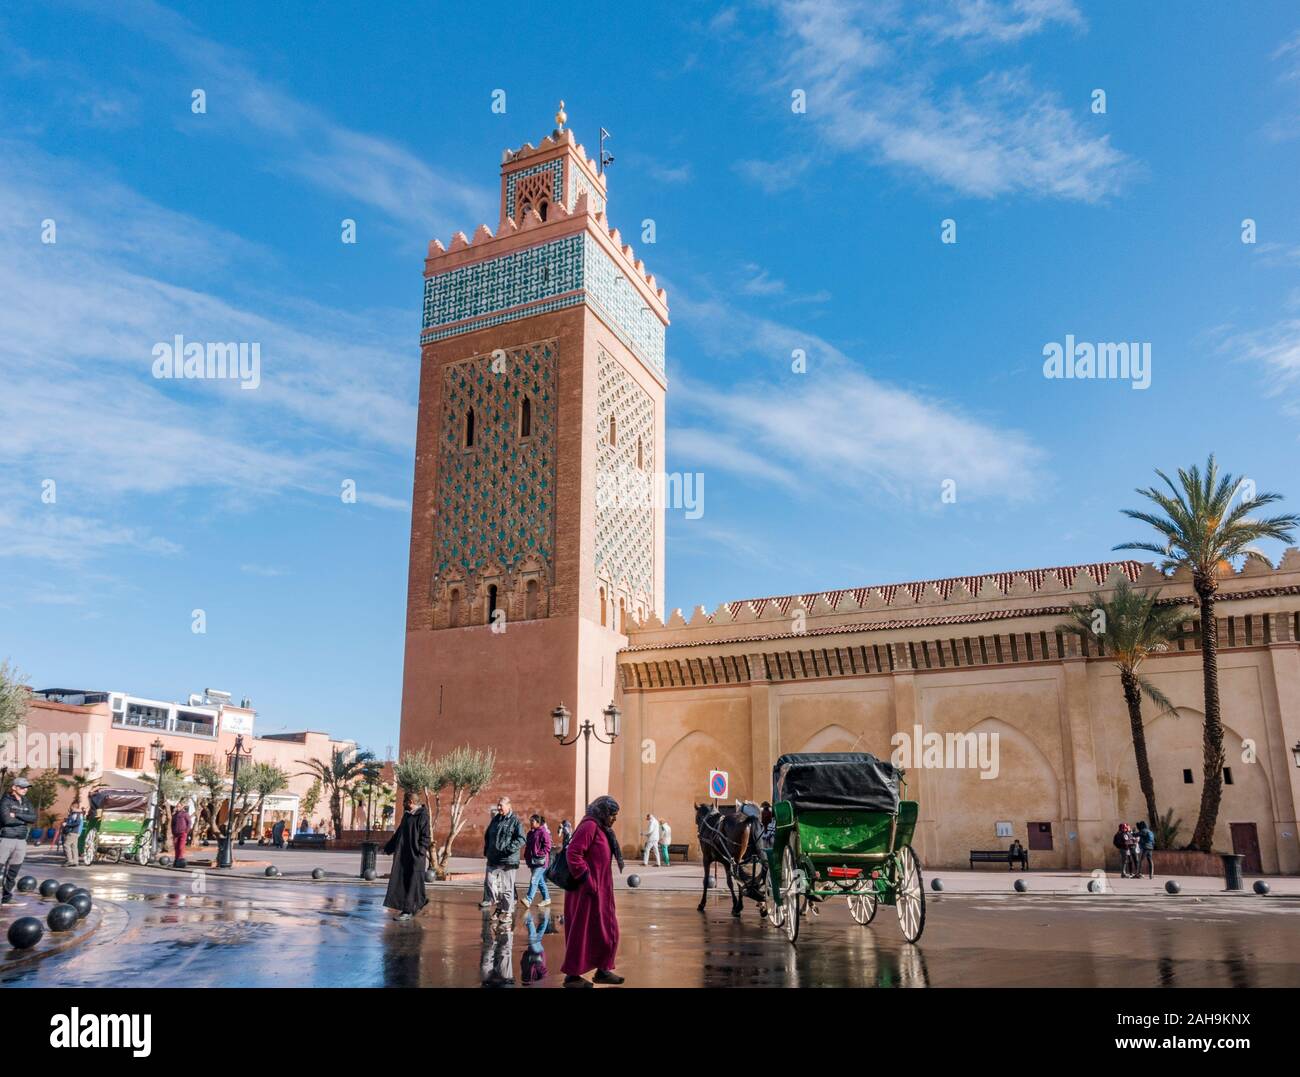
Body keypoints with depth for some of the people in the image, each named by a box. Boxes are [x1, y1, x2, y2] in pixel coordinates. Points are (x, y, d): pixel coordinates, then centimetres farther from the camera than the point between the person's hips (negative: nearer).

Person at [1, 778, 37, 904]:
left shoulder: (26, 802, 13)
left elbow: (34, 818, 0)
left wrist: (16, 815, -10)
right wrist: (24, 819, -6)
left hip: (21, 841, 6)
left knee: (12, 874, 9)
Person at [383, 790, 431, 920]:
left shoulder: (422, 815, -12)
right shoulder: (406, 815, 12)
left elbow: (426, 836, -15)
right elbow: (398, 833, 22)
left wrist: (421, 851, -24)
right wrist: (388, 848, 26)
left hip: (414, 856, -9)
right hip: (403, 854, 9)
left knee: (412, 882, -3)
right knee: (401, 880, 12)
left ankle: (408, 911, 1)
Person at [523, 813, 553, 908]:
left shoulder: (543, 832, -10)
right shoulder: (530, 833, 15)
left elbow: (547, 847, -14)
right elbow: (527, 846, 23)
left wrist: (539, 855, -18)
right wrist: (526, 856, 11)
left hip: (540, 862, -8)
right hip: (532, 861, 8)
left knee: (534, 880, -15)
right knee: (540, 881, 15)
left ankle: (528, 900, -21)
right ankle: (546, 898, 25)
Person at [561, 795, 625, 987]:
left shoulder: (602, 829, 16)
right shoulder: (589, 826, -15)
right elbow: (573, 854, -23)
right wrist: (587, 881, -21)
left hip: (601, 891, 10)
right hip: (587, 891, -10)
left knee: (607, 930, 15)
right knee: (583, 930, -2)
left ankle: (602, 970, 26)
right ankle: (572, 975, 8)